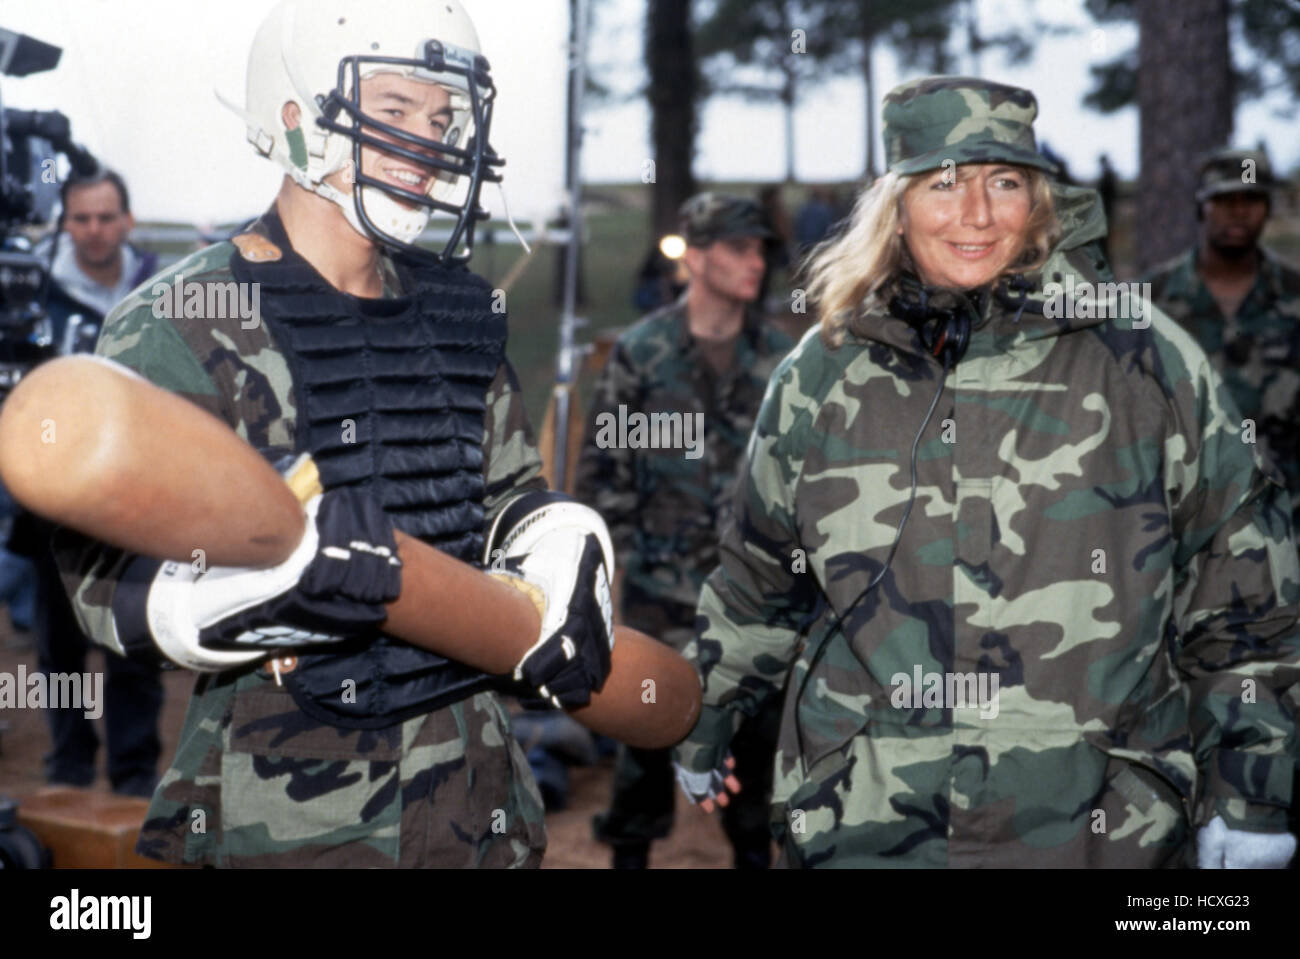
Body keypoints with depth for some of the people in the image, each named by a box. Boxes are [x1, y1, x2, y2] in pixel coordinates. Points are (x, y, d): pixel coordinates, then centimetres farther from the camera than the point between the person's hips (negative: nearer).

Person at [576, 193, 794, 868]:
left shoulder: (778, 359, 4)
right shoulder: (640, 353, -3)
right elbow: (601, 466, -1)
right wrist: (630, 553, -4)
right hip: (663, 590, -2)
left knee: (758, 730, 10)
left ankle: (754, 850, 26)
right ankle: (630, 851, 19)